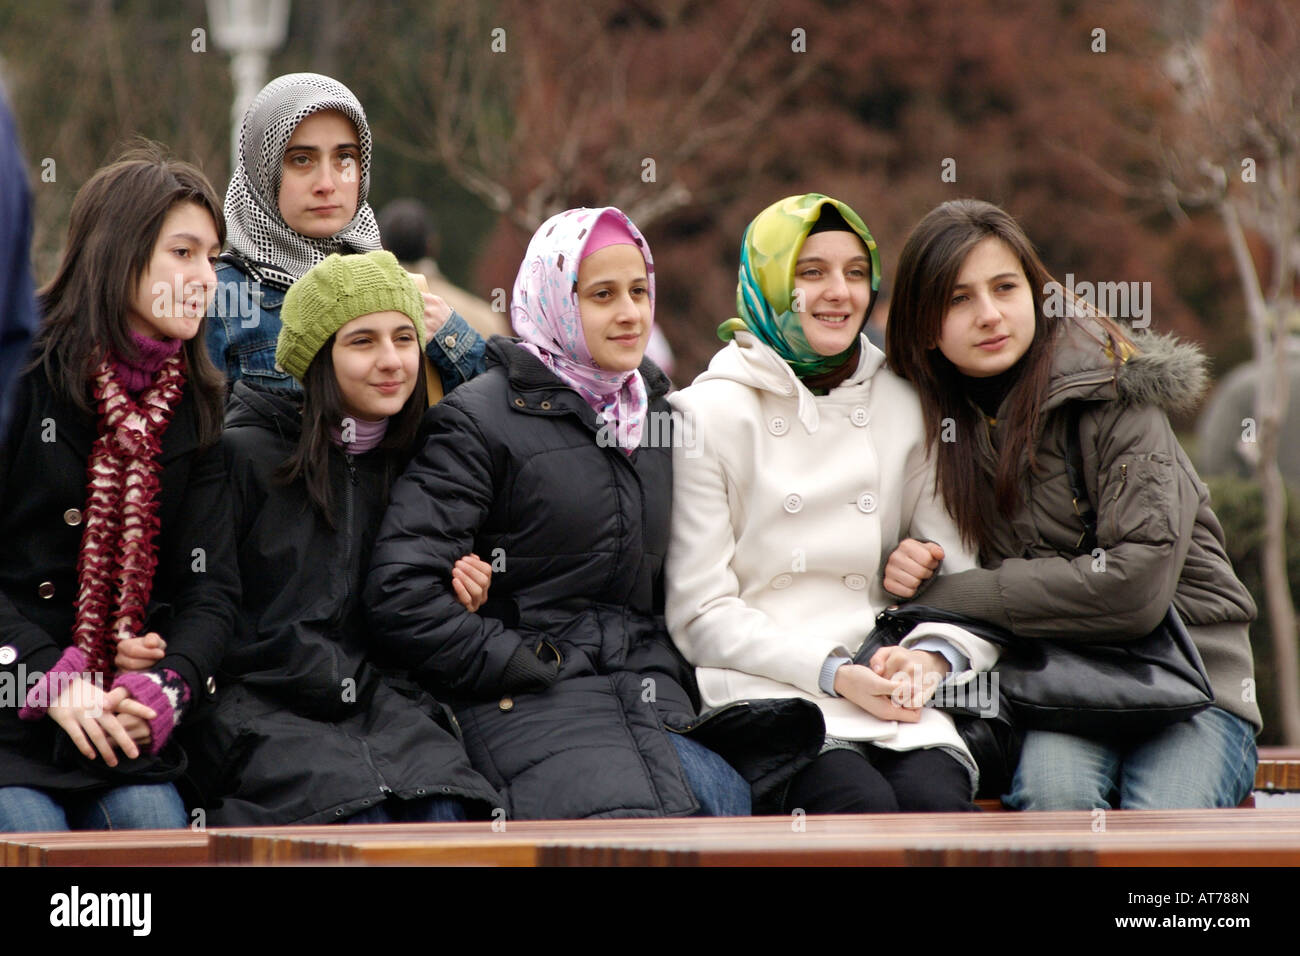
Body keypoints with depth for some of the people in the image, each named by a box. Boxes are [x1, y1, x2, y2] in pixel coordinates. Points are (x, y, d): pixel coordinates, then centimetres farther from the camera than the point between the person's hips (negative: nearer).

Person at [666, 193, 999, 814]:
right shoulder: (708, 414, 4)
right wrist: (832, 672, -14)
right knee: (865, 806, -32)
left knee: (937, 801, -30)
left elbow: (963, 570, 12)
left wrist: (933, 655, -10)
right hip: (763, 690, -3)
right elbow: (699, 612, -1)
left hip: (887, 689, 3)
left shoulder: (905, 409, 15)